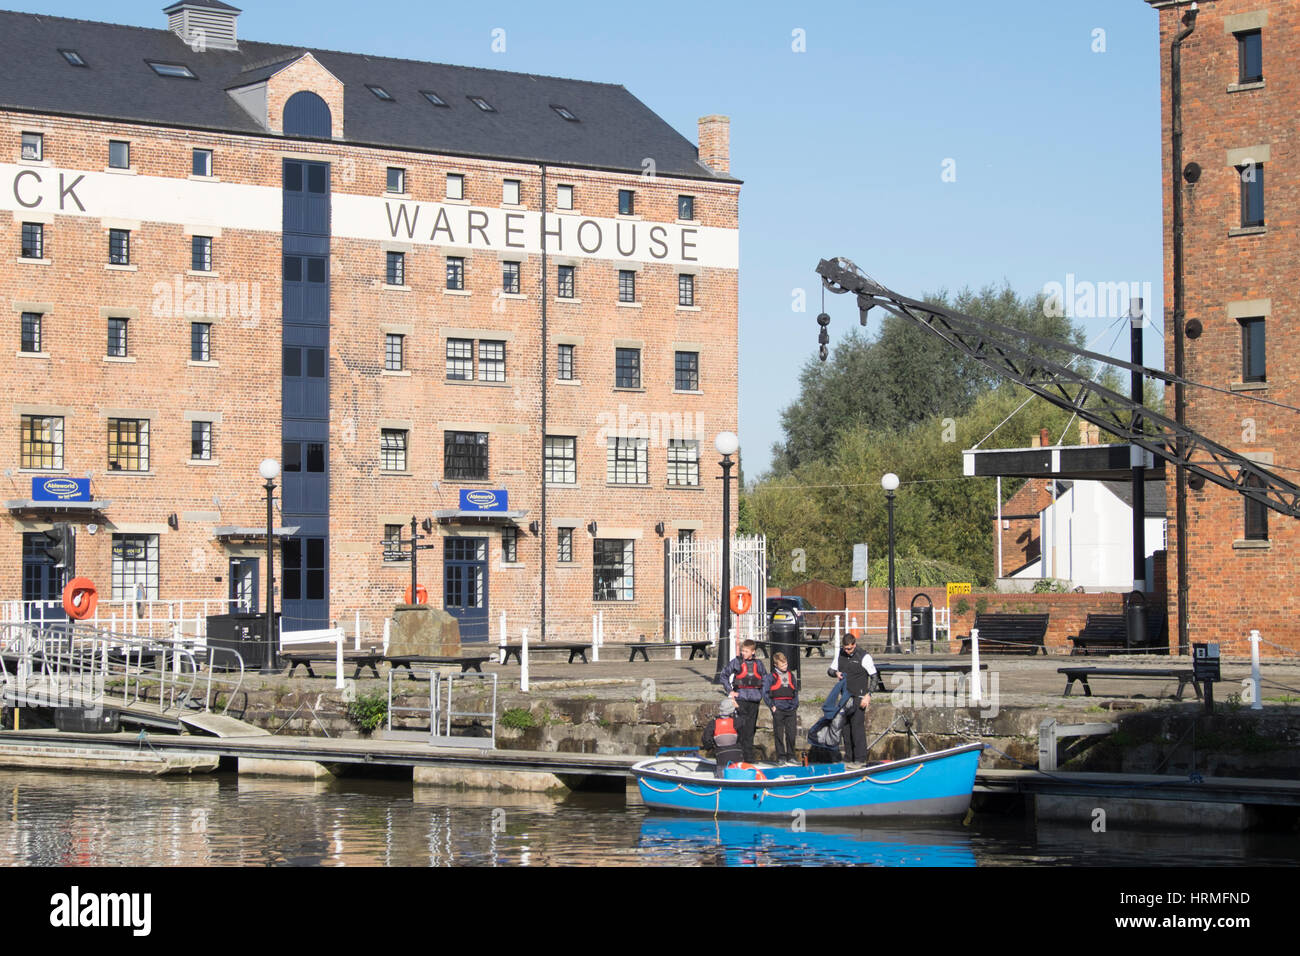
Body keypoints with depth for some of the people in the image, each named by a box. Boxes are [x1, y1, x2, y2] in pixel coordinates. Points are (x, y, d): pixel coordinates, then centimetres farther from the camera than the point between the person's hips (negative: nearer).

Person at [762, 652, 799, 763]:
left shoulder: (791, 675, 13)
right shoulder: (771, 677, -1)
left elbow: (795, 692, 19)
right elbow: (765, 693, -3)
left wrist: (796, 706, 12)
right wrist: (771, 706, -6)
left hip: (791, 709, 4)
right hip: (778, 710, -4)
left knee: (791, 734, 3)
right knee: (779, 734, -2)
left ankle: (791, 756, 11)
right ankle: (781, 757, 3)